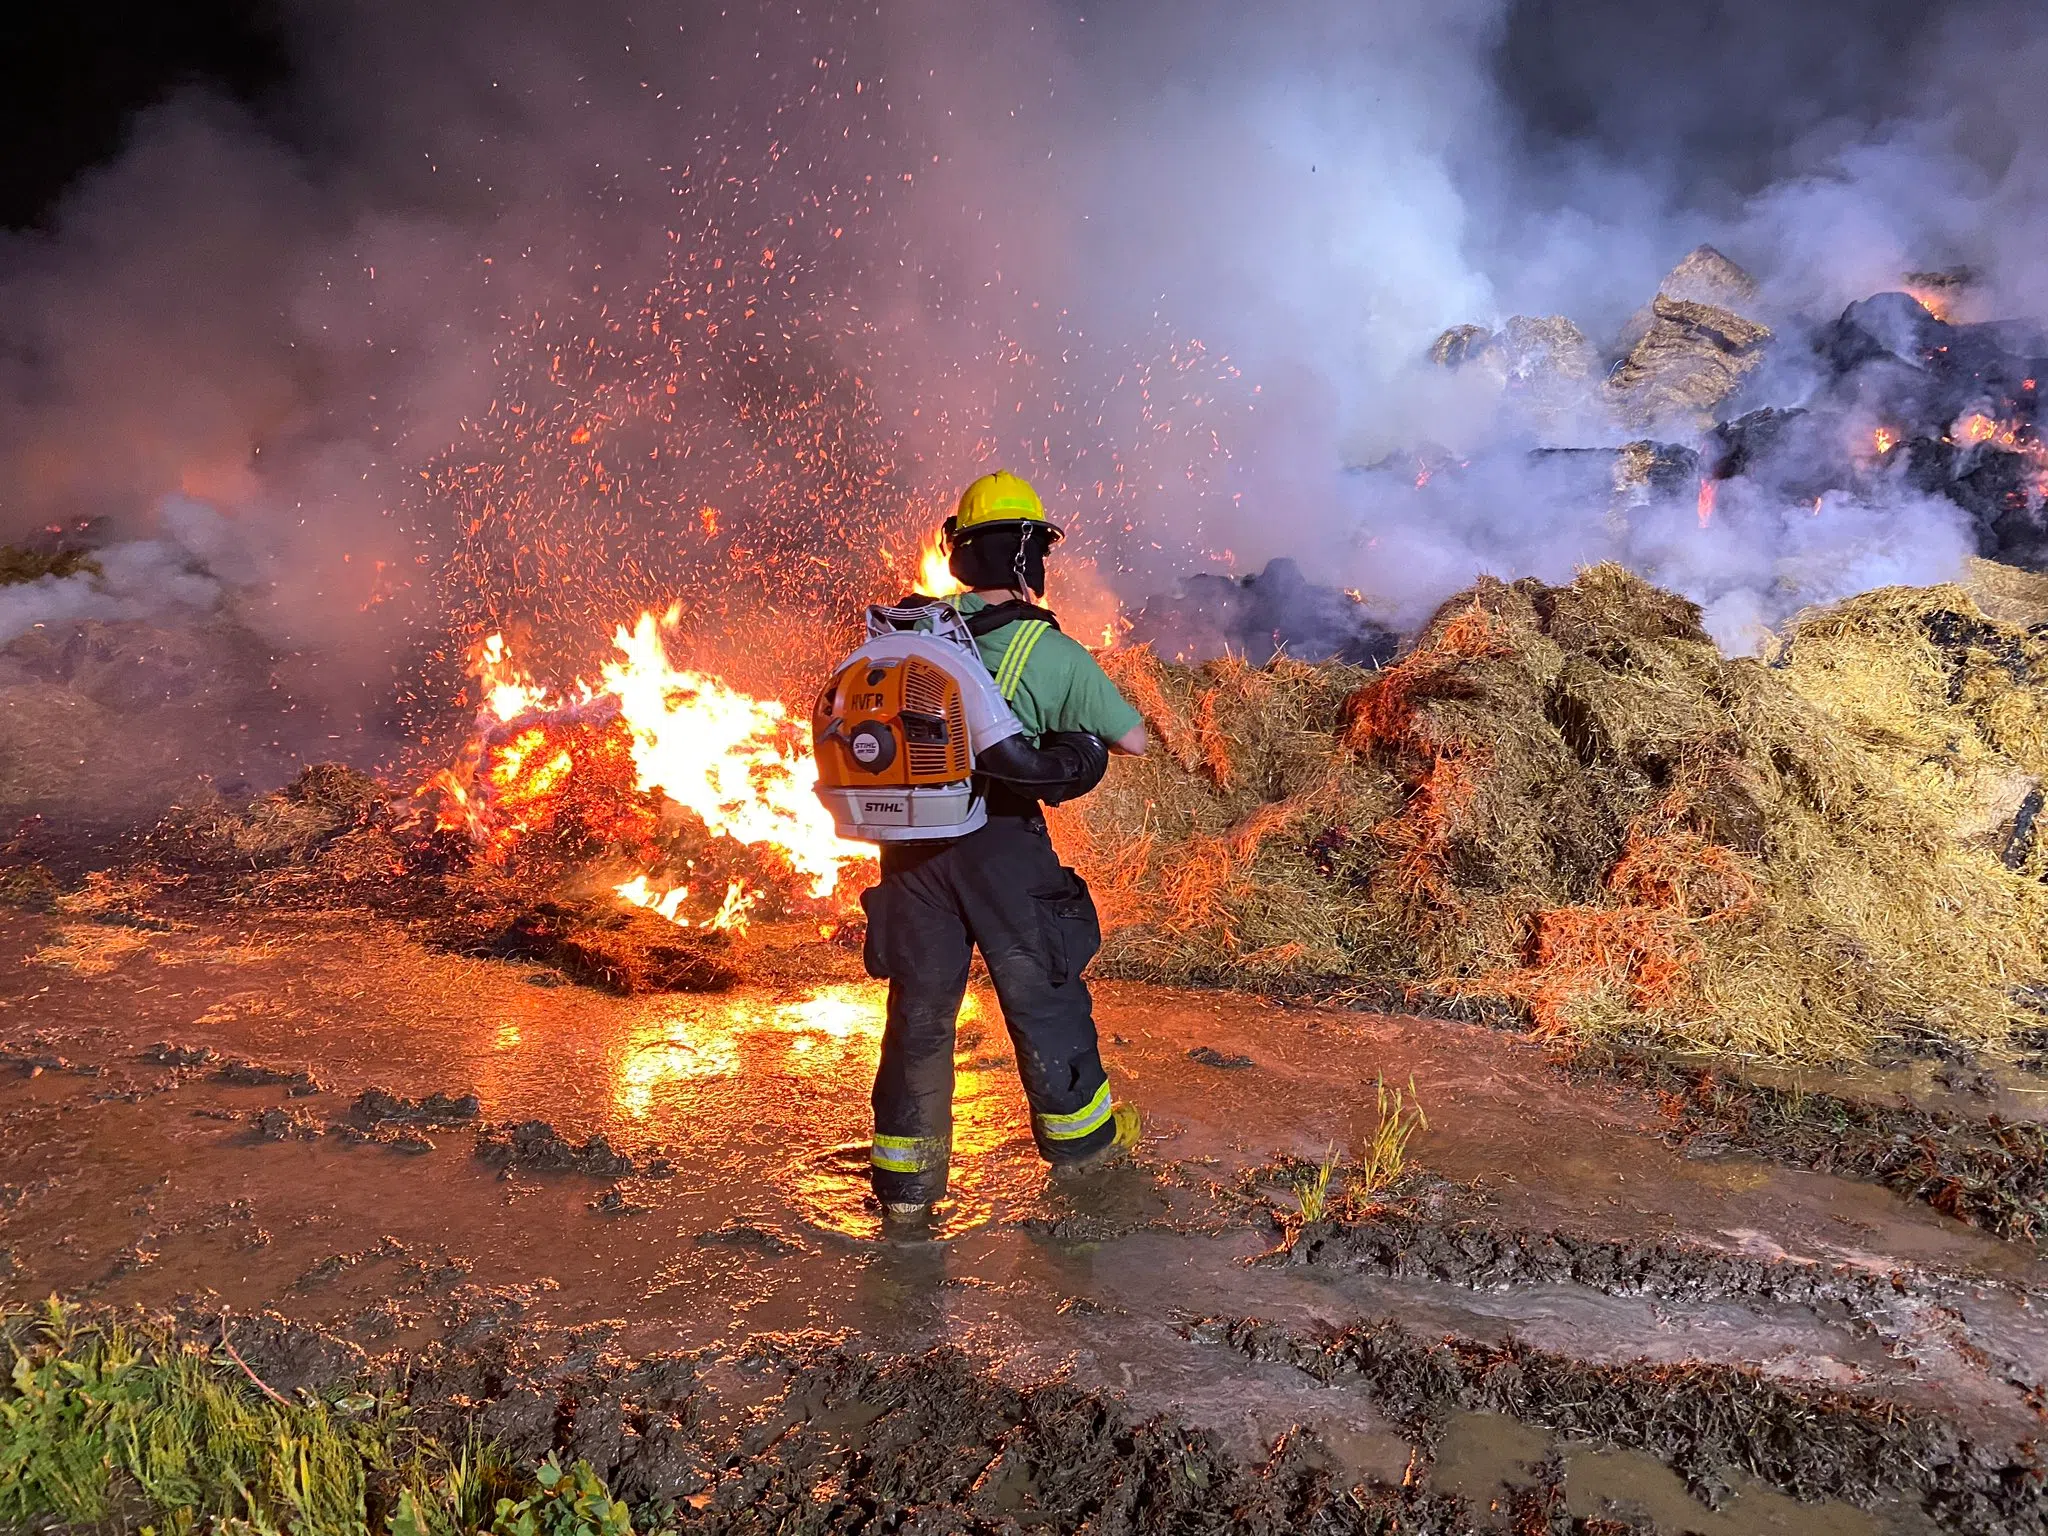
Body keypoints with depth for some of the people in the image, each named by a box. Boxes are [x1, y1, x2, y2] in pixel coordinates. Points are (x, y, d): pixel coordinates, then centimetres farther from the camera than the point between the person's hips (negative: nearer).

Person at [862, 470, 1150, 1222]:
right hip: (999, 843, -3)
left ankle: (906, 1174, 20)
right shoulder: (1053, 650, -8)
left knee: (920, 1004, 13)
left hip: (910, 841, 4)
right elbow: (1134, 739, 0)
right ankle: (1080, 1134, 33)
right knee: (1041, 992, 14)